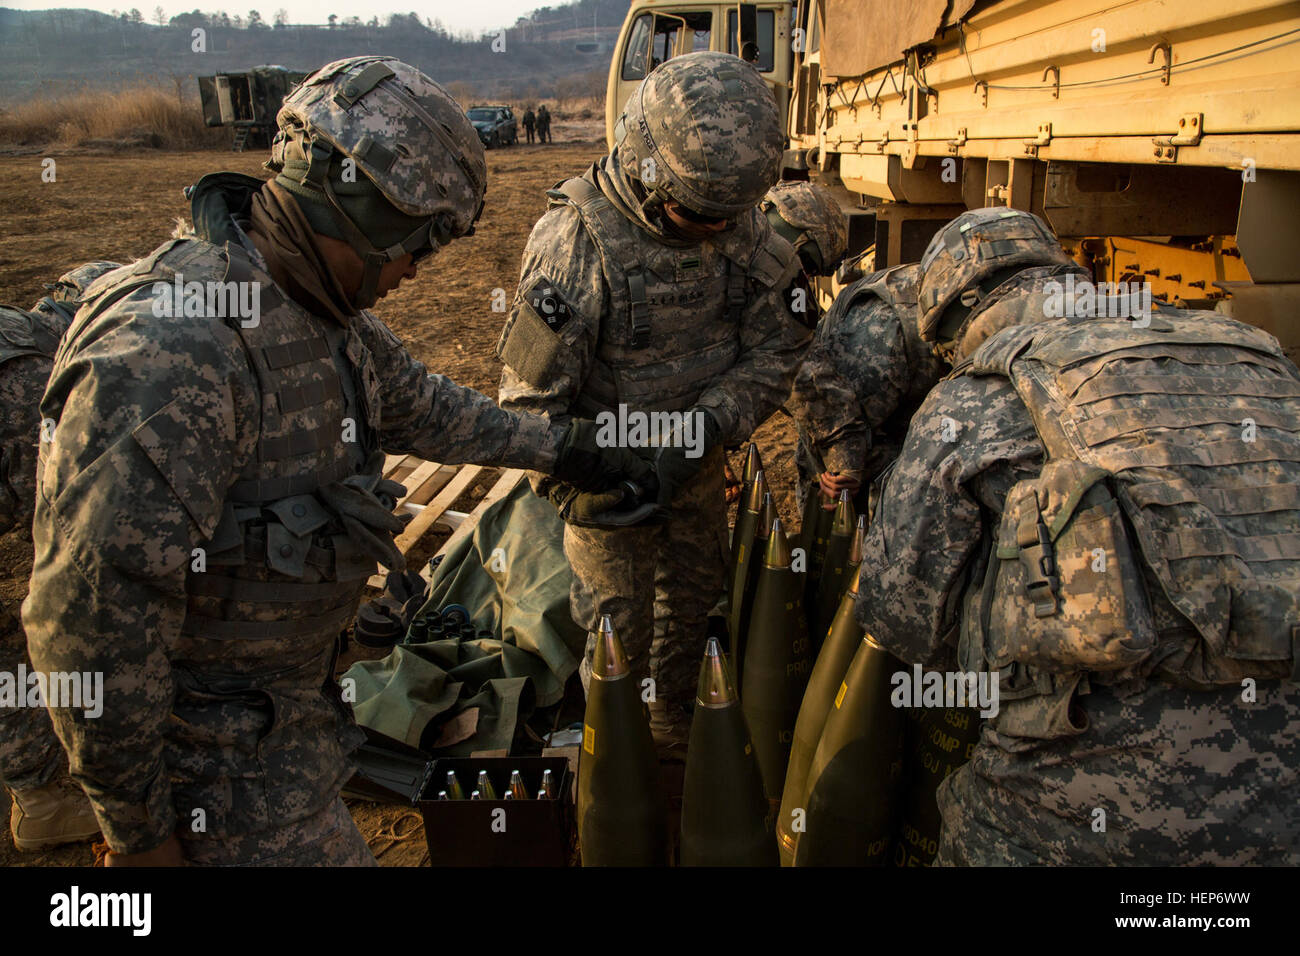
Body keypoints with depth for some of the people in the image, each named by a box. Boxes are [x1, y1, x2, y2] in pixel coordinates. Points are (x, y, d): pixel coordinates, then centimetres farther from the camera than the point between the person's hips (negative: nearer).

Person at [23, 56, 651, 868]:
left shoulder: (325, 316, 0)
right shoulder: (172, 349, -32)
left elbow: (422, 406, 19)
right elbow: (93, 613, -30)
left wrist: (558, 448, 26)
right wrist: (137, 825, -19)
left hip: (294, 694, 9)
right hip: (216, 749, -8)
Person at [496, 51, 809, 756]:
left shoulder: (740, 223, -12)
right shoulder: (577, 239, -28)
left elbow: (775, 346, -10)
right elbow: (531, 393, -24)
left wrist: (705, 427, -26)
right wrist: (585, 497, -31)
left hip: (694, 459, 6)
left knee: (694, 594, 22)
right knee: (619, 625, 7)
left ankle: (670, 720, 47)